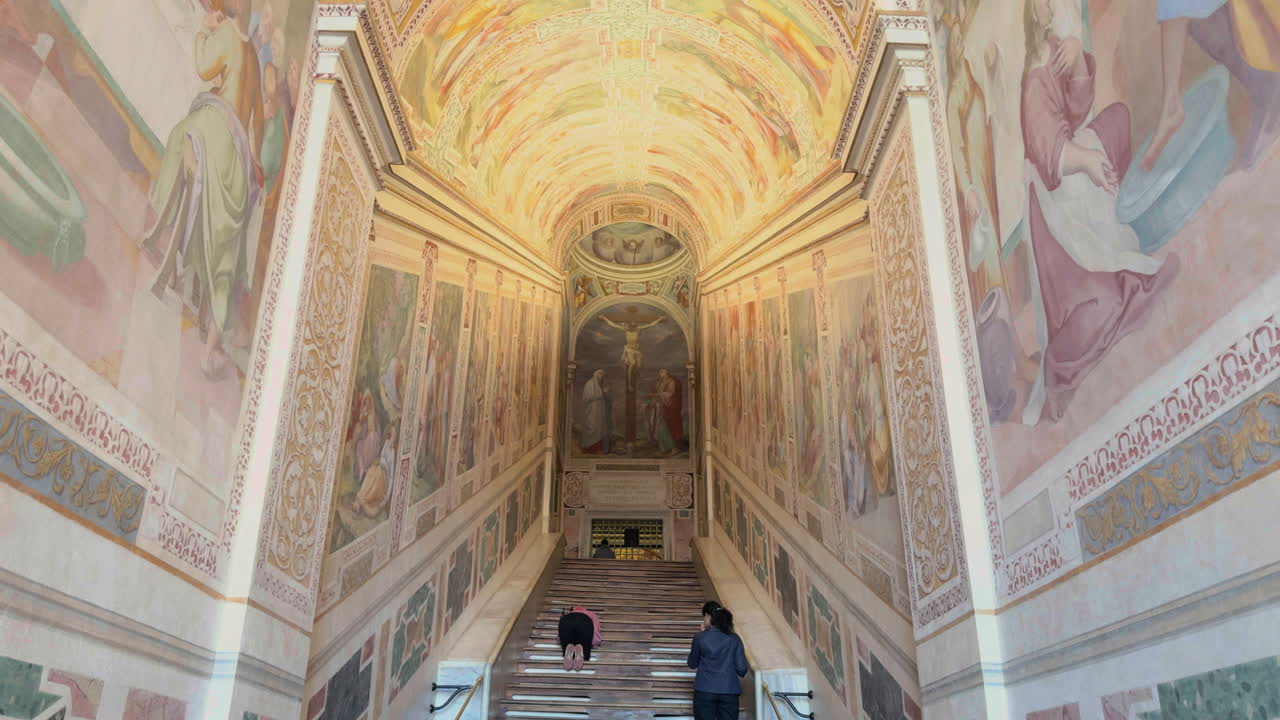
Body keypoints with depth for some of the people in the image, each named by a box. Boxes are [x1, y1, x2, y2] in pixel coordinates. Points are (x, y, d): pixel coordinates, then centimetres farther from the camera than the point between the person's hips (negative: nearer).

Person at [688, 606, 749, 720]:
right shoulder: (734, 639, 1)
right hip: (729, 690, 1)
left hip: (705, 690, -1)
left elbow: (692, 664, 9)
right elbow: (742, 669, -1)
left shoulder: (700, 637, -3)